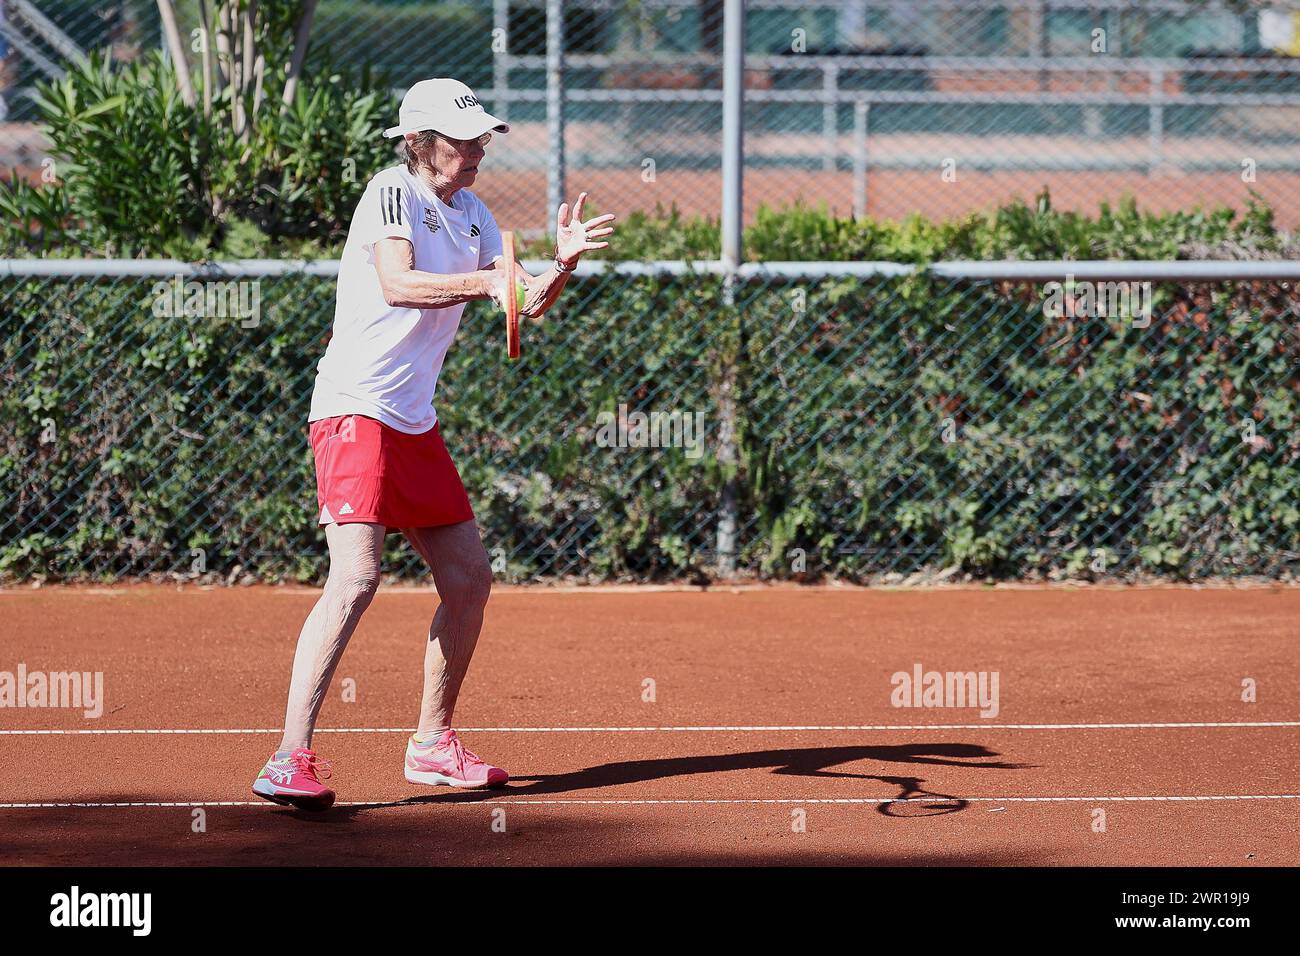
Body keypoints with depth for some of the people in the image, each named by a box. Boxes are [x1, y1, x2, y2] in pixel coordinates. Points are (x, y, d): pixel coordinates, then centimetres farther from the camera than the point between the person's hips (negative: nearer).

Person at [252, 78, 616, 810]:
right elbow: (397, 285, -26)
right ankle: (291, 760, -25)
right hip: (355, 411, -9)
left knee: (470, 578, 12)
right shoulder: (394, 192, -9)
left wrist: (561, 264, -9)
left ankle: (432, 746, 26)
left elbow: (527, 304, 11)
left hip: (416, 420, 9)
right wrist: (487, 282, -37)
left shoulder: (472, 214, 14)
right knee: (357, 577, -22)